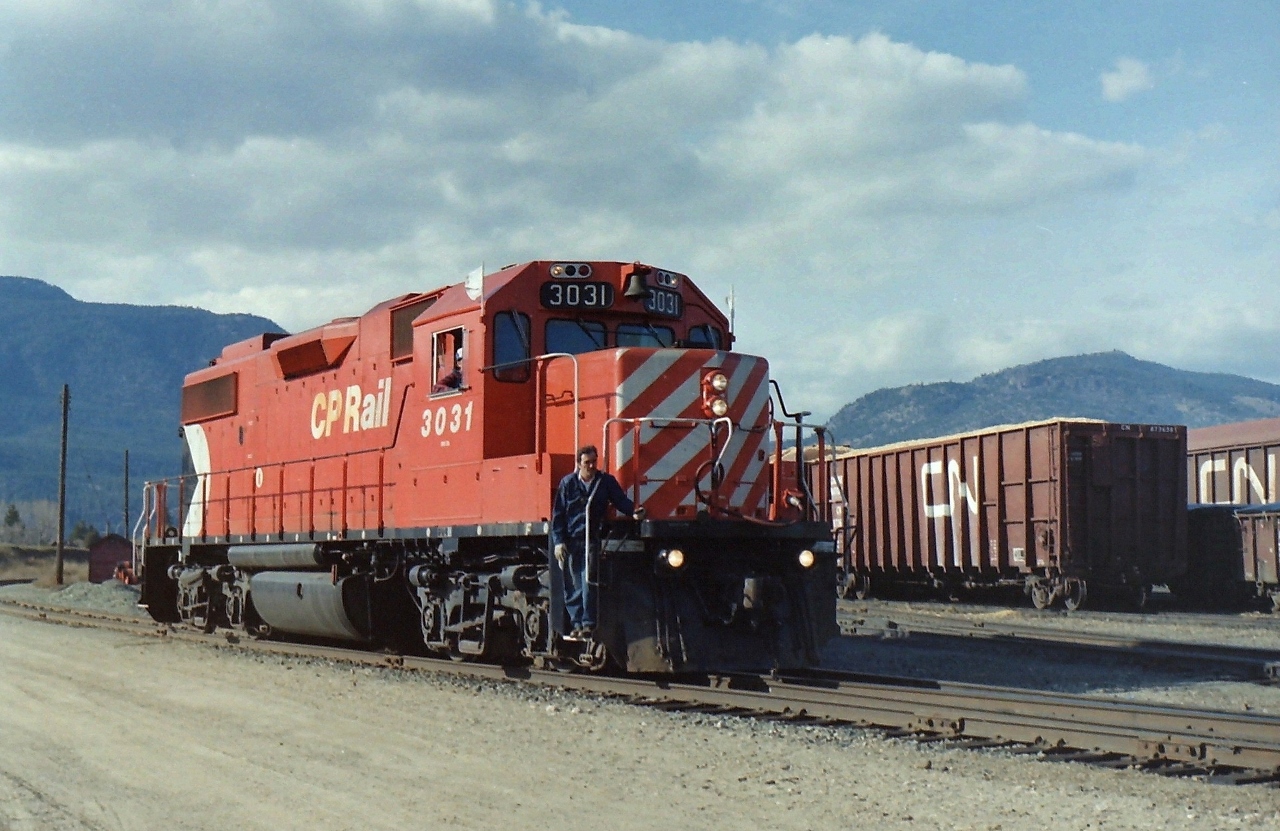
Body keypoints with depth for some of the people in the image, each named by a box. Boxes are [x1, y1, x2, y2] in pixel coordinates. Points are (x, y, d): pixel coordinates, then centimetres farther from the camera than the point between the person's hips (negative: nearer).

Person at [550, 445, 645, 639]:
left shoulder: (606, 482, 5)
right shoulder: (568, 483, 5)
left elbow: (621, 500, 3)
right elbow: (557, 514, 5)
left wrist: (634, 511, -19)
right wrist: (558, 541, -2)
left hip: (592, 541, -1)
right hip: (570, 541, 1)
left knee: (588, 583, -10)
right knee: (572, 585, 4)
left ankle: (588, 623, -7)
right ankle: (576, 623, 12)